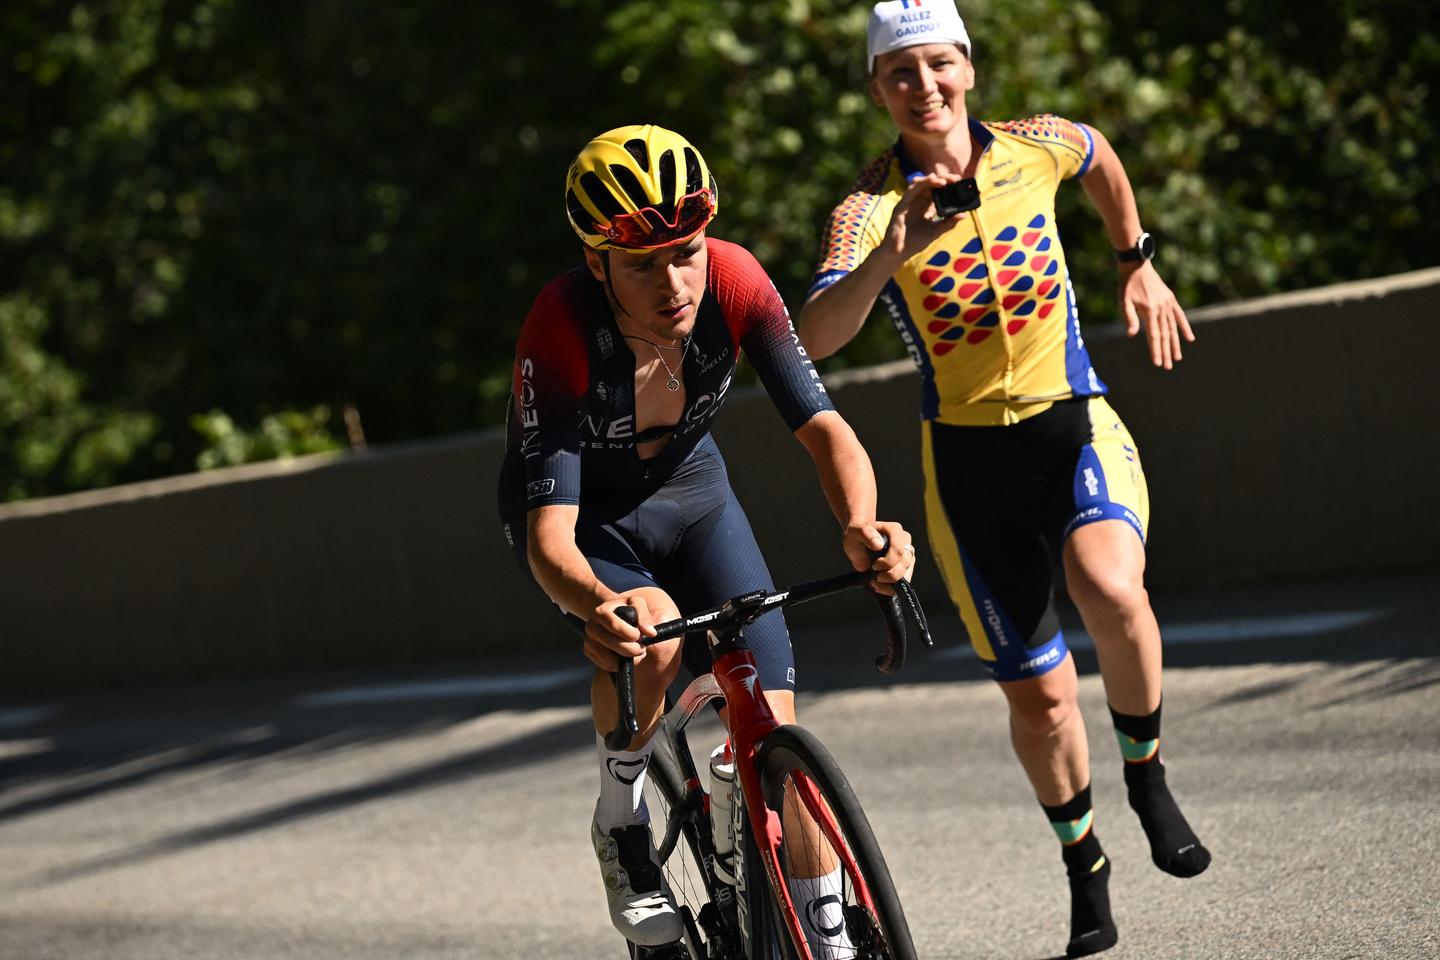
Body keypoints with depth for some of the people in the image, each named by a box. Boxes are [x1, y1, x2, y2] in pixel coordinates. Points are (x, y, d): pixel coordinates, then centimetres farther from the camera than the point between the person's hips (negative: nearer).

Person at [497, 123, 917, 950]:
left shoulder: (734, 281, -29)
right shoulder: (562, 331, -36)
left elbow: (822, 425, -29)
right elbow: (549, 533, -39)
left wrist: (860, 524, -50)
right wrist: (600, 604, -61)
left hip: (688, 489, 3)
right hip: (583, 515, -3)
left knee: (772, 720, -8)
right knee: (649, 639, -34)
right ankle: (622, 822, -7)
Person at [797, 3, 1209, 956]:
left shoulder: (1035, 147, -5)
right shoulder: (870, 209, -14)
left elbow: (1102, 155, 21)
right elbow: (817, 336, -32)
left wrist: (1139, 263, 20)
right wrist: (897, 246, -44)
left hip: (1076, 426, 0)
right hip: (969, 457, 0)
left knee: (1110, 589, -31)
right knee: (1038, 698, 4)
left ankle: (1147, 775, -4)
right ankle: (1085, 868, 31)